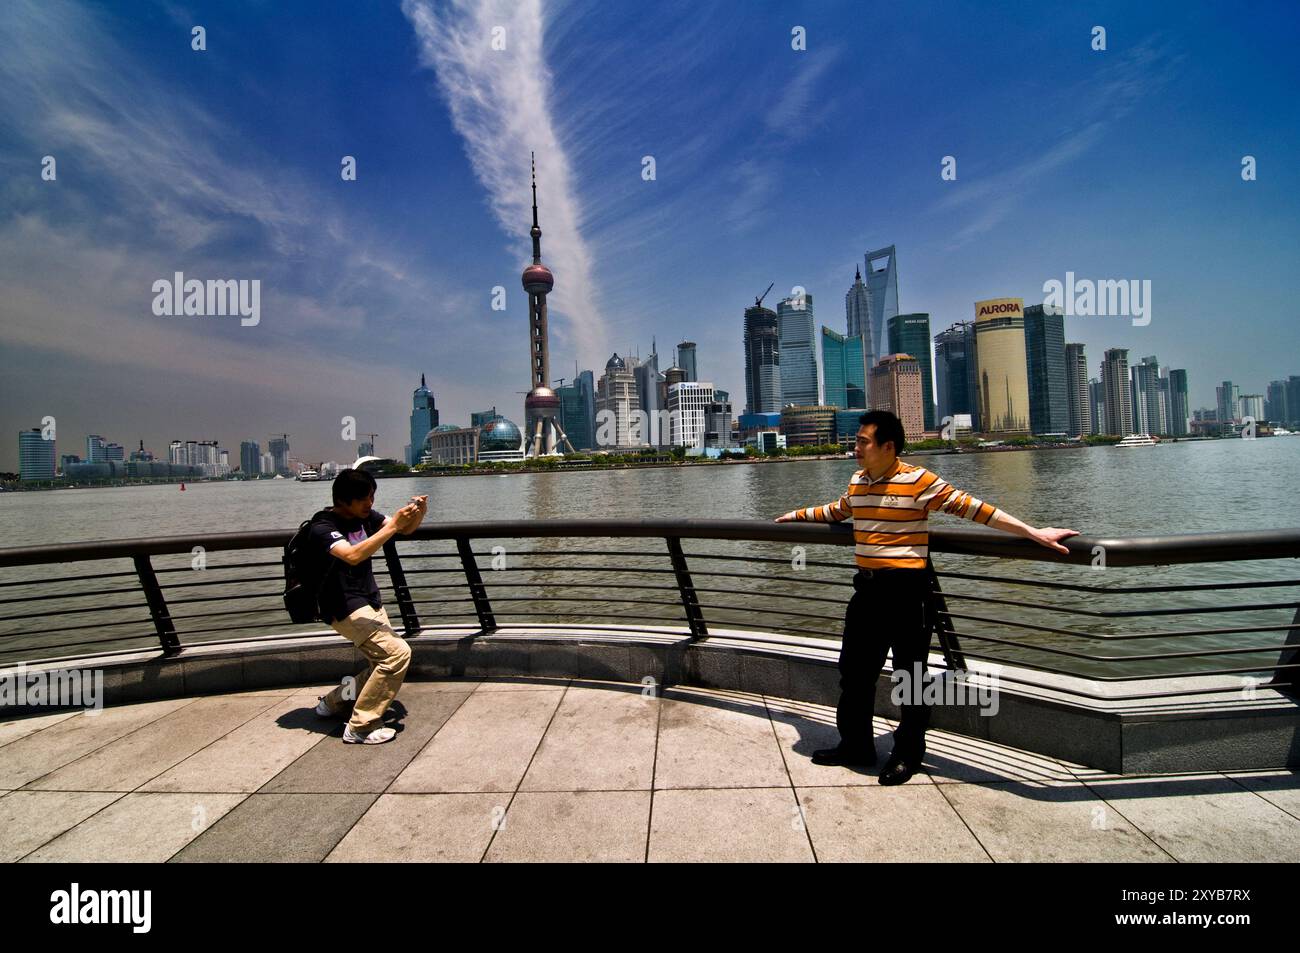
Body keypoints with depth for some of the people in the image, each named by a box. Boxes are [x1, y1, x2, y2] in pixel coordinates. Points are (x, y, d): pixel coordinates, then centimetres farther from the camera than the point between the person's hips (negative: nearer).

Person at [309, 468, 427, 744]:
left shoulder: (365, 515, 4)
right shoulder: (323, 526, -16)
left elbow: (406, 529, 3)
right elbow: (353, 555, -34)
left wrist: (418, 512, -19)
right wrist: (392, 526, -35)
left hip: (371, 602, 8)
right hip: (345, 607, -8)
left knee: (387, 663, 13)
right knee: (397, 652, -20)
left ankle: (333, 702, 31)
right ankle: (359, 727, -9)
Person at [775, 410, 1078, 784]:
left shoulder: (918, 480, -13)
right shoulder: (857, 481, 8)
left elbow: (971, 507, -16)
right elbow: (836, 511, 27)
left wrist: (1033, 533, -19)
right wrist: (797, 515, 37)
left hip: (906, 589, -6)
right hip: (867, 587, 7)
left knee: (910, 675, 7)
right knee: (854, 669, 14)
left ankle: (909, 753, 26)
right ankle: (856, 744, 32)